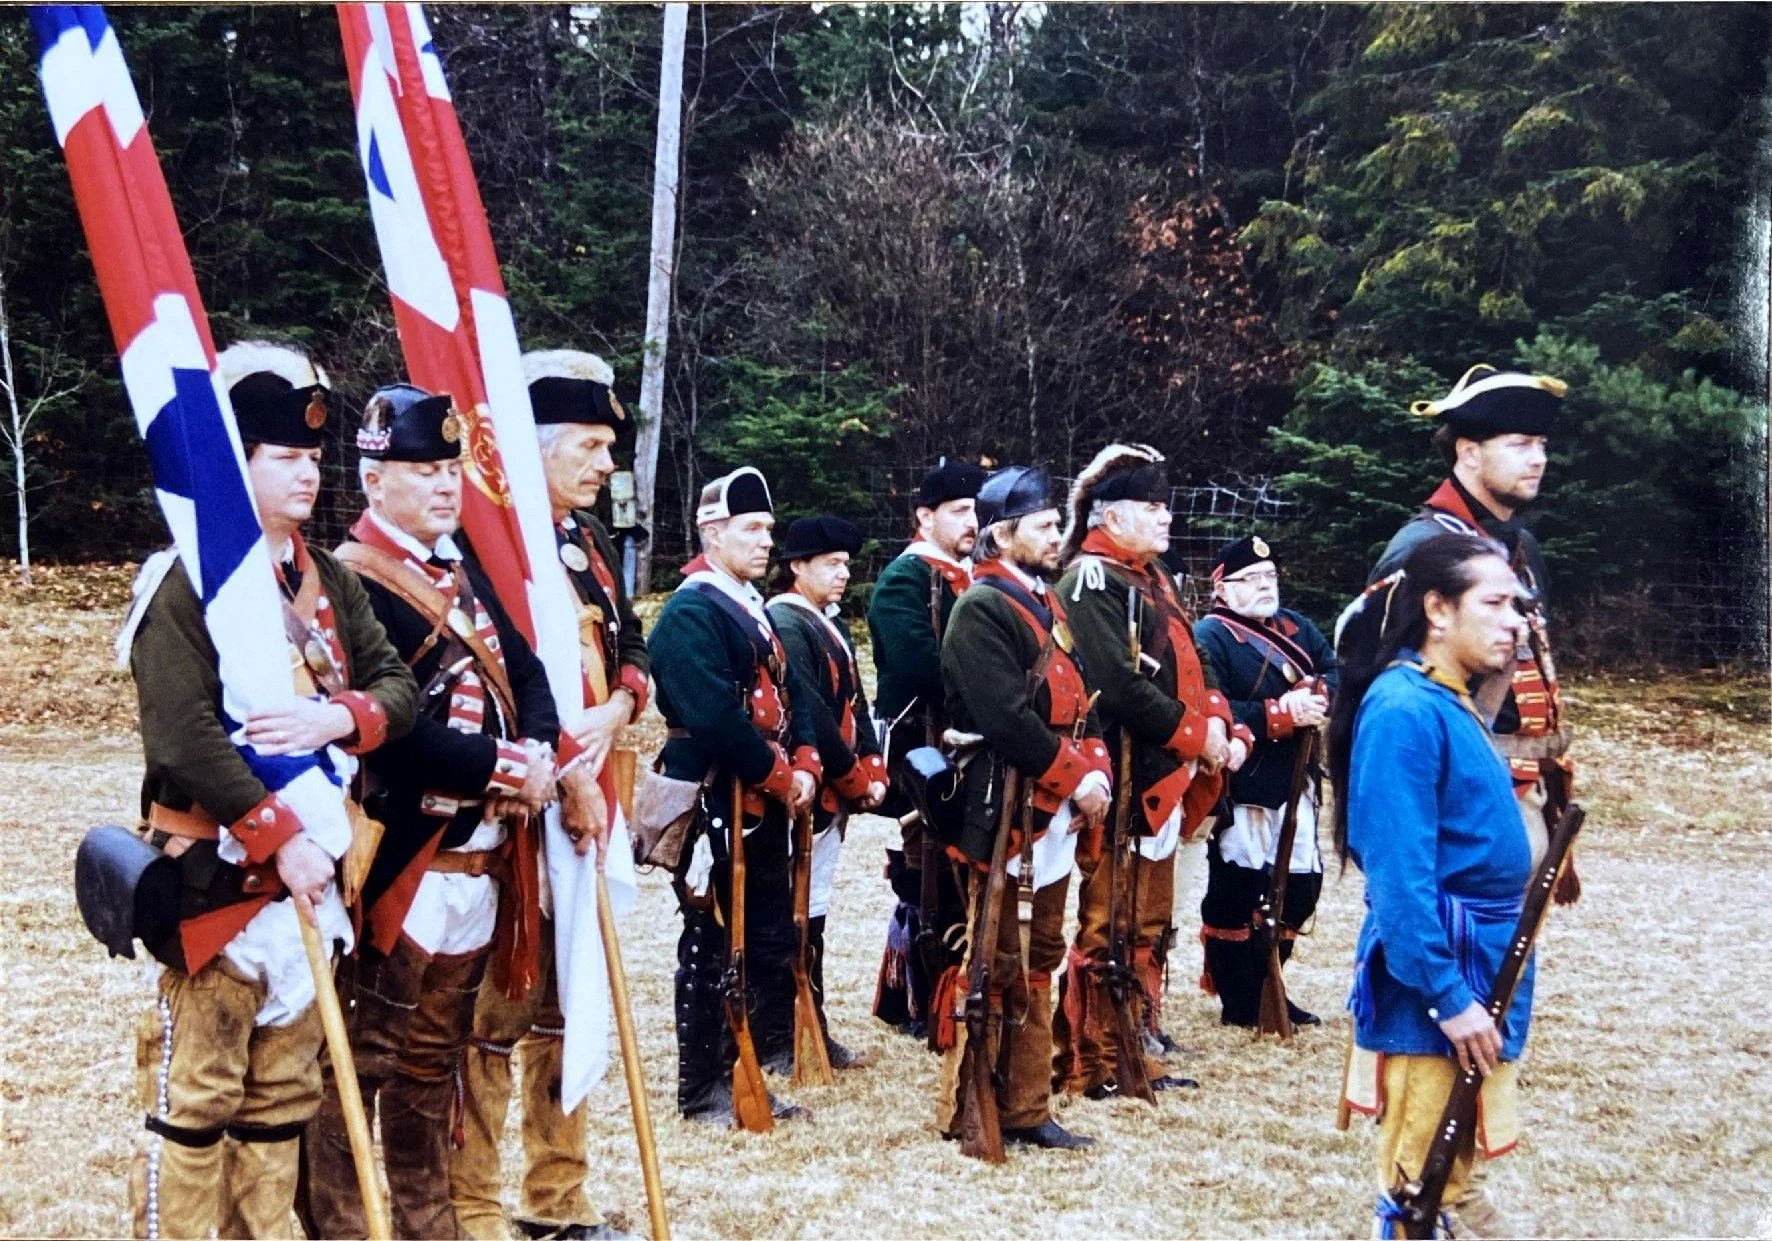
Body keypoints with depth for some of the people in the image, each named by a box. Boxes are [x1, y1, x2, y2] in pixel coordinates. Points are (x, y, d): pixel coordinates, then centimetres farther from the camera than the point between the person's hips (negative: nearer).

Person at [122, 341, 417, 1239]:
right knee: (197, 1096, 1)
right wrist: (281, 840, -21)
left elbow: (399, 687, 6)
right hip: (221, 878, -7)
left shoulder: (330, 581, 11)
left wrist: (335, 716, -16)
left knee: (284, 1093, 14)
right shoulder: (187, 582, -12)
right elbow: (182, 738, -21)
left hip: (310, 869, 7)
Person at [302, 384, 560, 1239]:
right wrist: (508, 770, -16)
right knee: (361, 1061, -1)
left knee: (434, 1062, 19)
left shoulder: (465, 566, 14)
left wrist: (536, 751, -9)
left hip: (481, 861, 8)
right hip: (403, 865, -8)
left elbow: (526, 672, 11)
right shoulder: (353, 583, -13)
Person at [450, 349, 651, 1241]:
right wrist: (570, 773, -24)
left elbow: (631, 644, 14)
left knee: (567, 1000, 15)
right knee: (499, 1008, -3)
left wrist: (616, 710, -7)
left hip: (584, 804, 9)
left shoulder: (586, 541, 15)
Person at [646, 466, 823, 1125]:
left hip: (764, 808, 9)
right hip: (715, 808, -9)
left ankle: (747, 1075, 24)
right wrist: (779, 775, -15)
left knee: (773, 945, 13)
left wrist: (805, 766, -2)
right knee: (711, 948, 1)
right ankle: (701, 1091, 12)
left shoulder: (754, 610, 16)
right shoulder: (690, 613, -14)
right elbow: (716, 717, -23)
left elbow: (791, 692, 14)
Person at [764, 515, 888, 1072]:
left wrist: (874, 771, 2)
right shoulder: (784, 623, -14)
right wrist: (856, 778, -14)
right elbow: (809, 714, -21)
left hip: (835, 795, 9)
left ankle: (812, 1030, 23)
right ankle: (774, 1043, 6)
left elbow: (854, 704, 15)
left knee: (813, 914, 15)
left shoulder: (831, 623, 16)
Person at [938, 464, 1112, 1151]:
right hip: (1004, 813, -9)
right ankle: (972, 1113, 10)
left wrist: (1096, 770, -1)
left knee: (1037, 965, 13)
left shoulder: (1044, 604, 17)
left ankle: (1027, 1109, 22)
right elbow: (1008, 717, -22)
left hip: (1054, 816, 9)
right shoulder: (982, 608, -13)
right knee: (995, 969, -1)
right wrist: (1075, 779, -15)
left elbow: (1078, 701, 16)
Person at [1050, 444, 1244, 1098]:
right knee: (1107, 925, -3)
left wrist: (1222, 725, -3)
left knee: (1150, 925, 15)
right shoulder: (1092, 581, -12)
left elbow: (1187, 668, 15)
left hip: (1162, 778, 10)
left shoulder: (1151, 580, 17)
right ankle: (1089, 1065, 6)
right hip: (1120, 780, -10)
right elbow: (1118, 683, -23)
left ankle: (1134, 1051, 25)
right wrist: (1197, 733, -16)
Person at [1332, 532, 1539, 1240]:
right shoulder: (1405, 710, -19)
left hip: (1479, 966, 9)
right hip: (1432, 970, -9)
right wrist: (1446, 996, -22)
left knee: (1453, 1158, 20)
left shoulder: (1452, 702, 10)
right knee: (1419, 1179, 1)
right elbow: (1400, 874, -23)